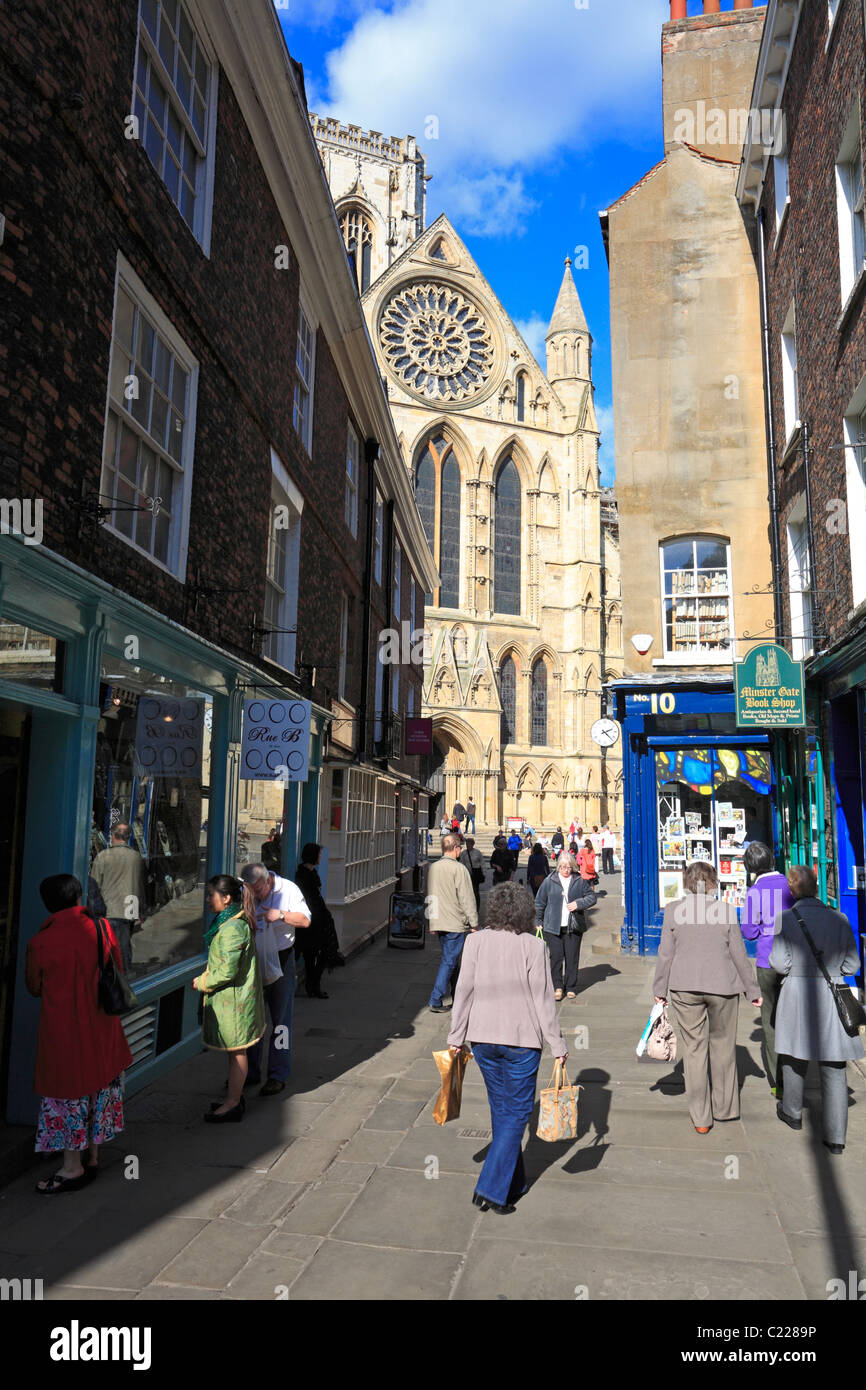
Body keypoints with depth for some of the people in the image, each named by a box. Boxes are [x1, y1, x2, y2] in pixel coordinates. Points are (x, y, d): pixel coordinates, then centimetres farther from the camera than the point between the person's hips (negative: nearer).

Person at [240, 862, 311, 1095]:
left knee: (280, 1019, 3)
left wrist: (280, 915, -24)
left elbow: (305, 920, -9)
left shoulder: (288, 890, -10)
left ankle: (278, 1075, 13)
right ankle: (250, 1073, 26)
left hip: (280, 960, -3)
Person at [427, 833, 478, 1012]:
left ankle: (458, 996, 30)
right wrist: (474, 923, -7)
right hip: (455, 923, -7)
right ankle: (435, 1001, -1)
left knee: (451, 959, 19)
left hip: (438, 922, 8)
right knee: (449, 961, -1)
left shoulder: (433, 867, 7)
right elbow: (467, 898, -15)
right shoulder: (458, 868, -16)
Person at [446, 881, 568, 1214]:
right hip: (522, 1040, -3)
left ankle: (514, 1183, 32)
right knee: (517, 1113, 9)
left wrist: (456, 1036, 8)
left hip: (483, 1037, 4)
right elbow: (542, 998, -9)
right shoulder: (532, 945, -11)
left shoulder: (475, 941, -4)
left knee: (501, 1110, 19)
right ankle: (491, 1190, 5)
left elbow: (464, 990, -2)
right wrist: (557, 1045, 0)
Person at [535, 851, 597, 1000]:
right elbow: (539, 902, 6)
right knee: (556, 957, 0)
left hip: (574, 926, 1)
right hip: (553, 926, -1)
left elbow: (592, 897, 6)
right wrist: (539, 922, 7)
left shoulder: (580, 881, 2)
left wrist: (579, 903, -11)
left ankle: (571, 987, 20)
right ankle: (557, 987, 14)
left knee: (572, 958, 6)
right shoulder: (549, 881, -1)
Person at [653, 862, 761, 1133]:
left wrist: (660, 989, 7)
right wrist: (752, 990, 9)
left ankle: (700, 1117, 14)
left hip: (684, 988, 0)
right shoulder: (726, 910, -7)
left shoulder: (673, 910, -5)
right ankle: (724, 1107, 30)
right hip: (722, 986, 0)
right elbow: (738, 954, -2)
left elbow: (665, 953, -2)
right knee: (723, 1045, 18)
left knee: (693, 1048, 8)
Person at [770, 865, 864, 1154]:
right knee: (834, 1068, 8)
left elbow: (780, 963, -12)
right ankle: (835, 1137, 8)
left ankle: (792, 1113, 38)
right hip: (833, 997, 1)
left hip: (797, 994, -1)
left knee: (794, 1056, 20)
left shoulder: (785, 918, -10)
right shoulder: (839, 919, -4)